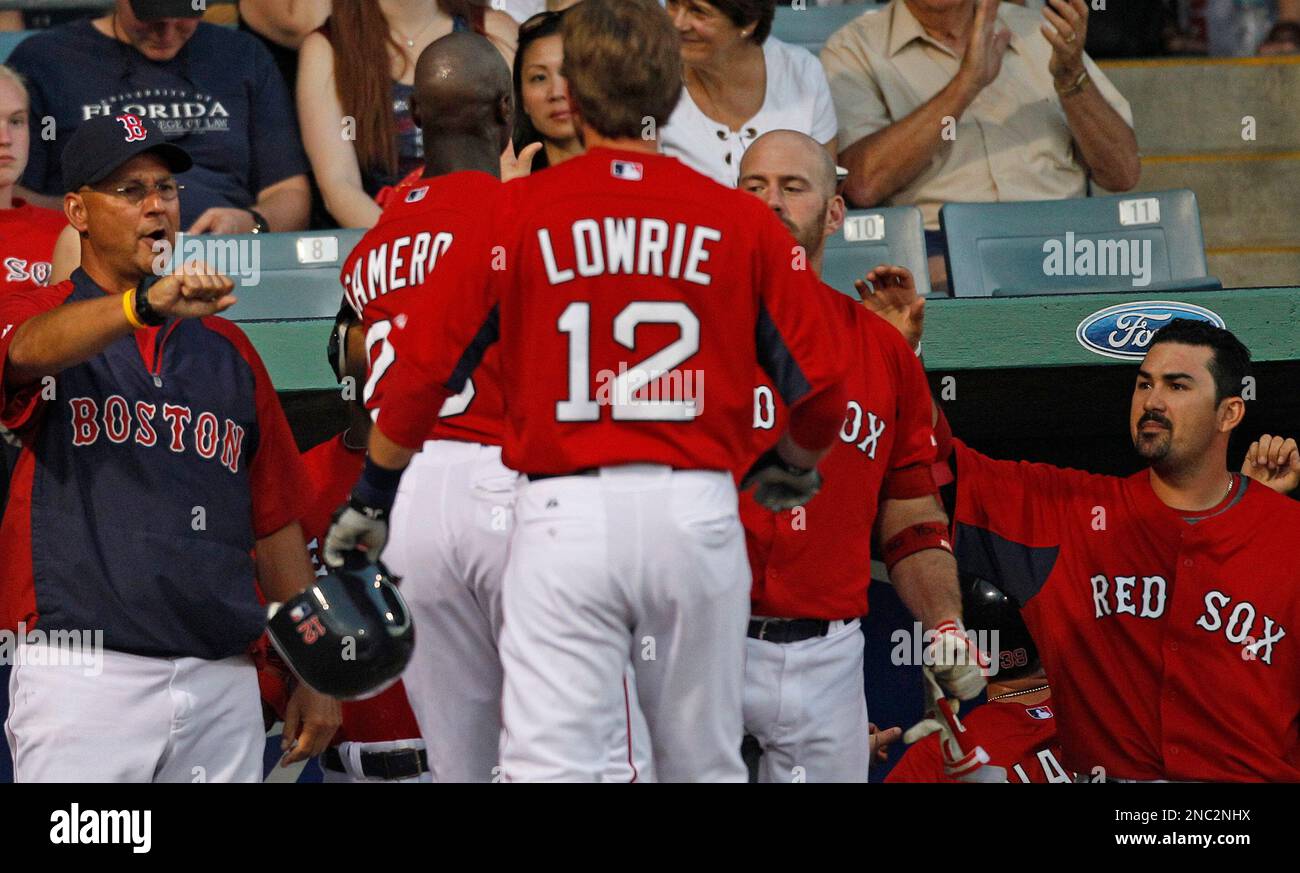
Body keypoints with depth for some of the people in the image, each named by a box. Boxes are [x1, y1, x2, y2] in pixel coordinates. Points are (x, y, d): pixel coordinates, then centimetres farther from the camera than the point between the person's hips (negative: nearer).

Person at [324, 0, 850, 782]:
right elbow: (823, 385, 6)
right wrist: (791, 468, 28)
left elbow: (421, 370, 1)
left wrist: (372, 496, 15)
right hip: (699, 509, 2)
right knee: (705, 766, 13)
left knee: (548, 765, -7)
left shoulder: (516, 215, 0)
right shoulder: (743, 224, 3)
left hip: (567, 513, -2)